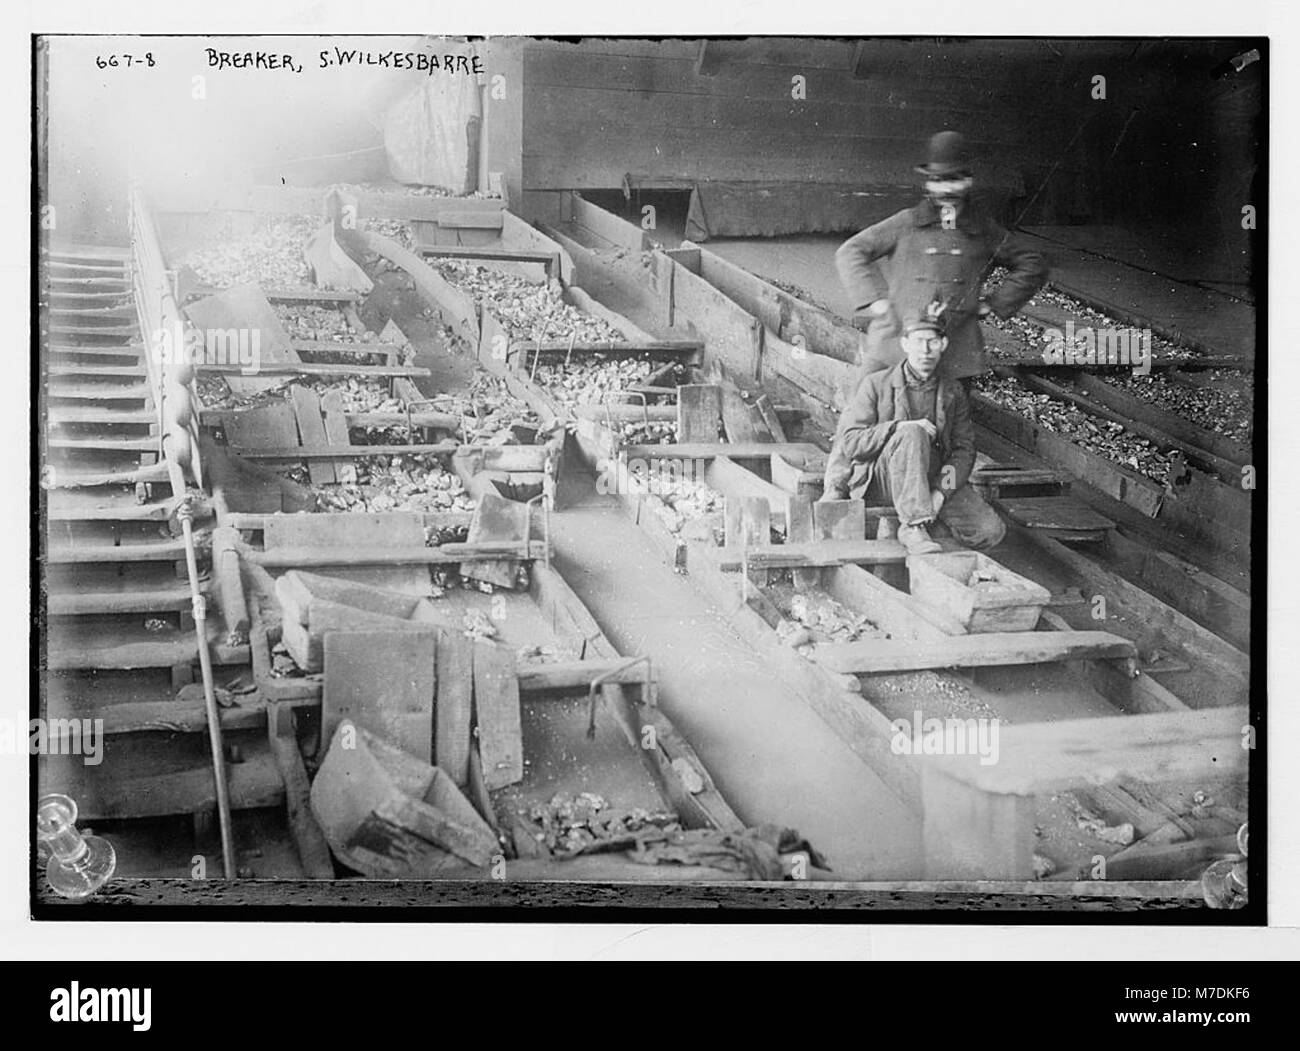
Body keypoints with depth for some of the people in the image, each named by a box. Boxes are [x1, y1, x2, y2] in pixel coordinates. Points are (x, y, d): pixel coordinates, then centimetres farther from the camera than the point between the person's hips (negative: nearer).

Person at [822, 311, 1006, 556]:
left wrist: (941, 492, -15)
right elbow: (848, 442, -10)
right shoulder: (877, 384, -2)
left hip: (937, 481, 4)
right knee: (912, 433, -35)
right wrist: (901, 427, -23)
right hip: (880, 479, -3)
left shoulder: (952, 392, 10)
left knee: (990, 533, -17)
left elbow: (964, 450, 3)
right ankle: (914, 525, -33)